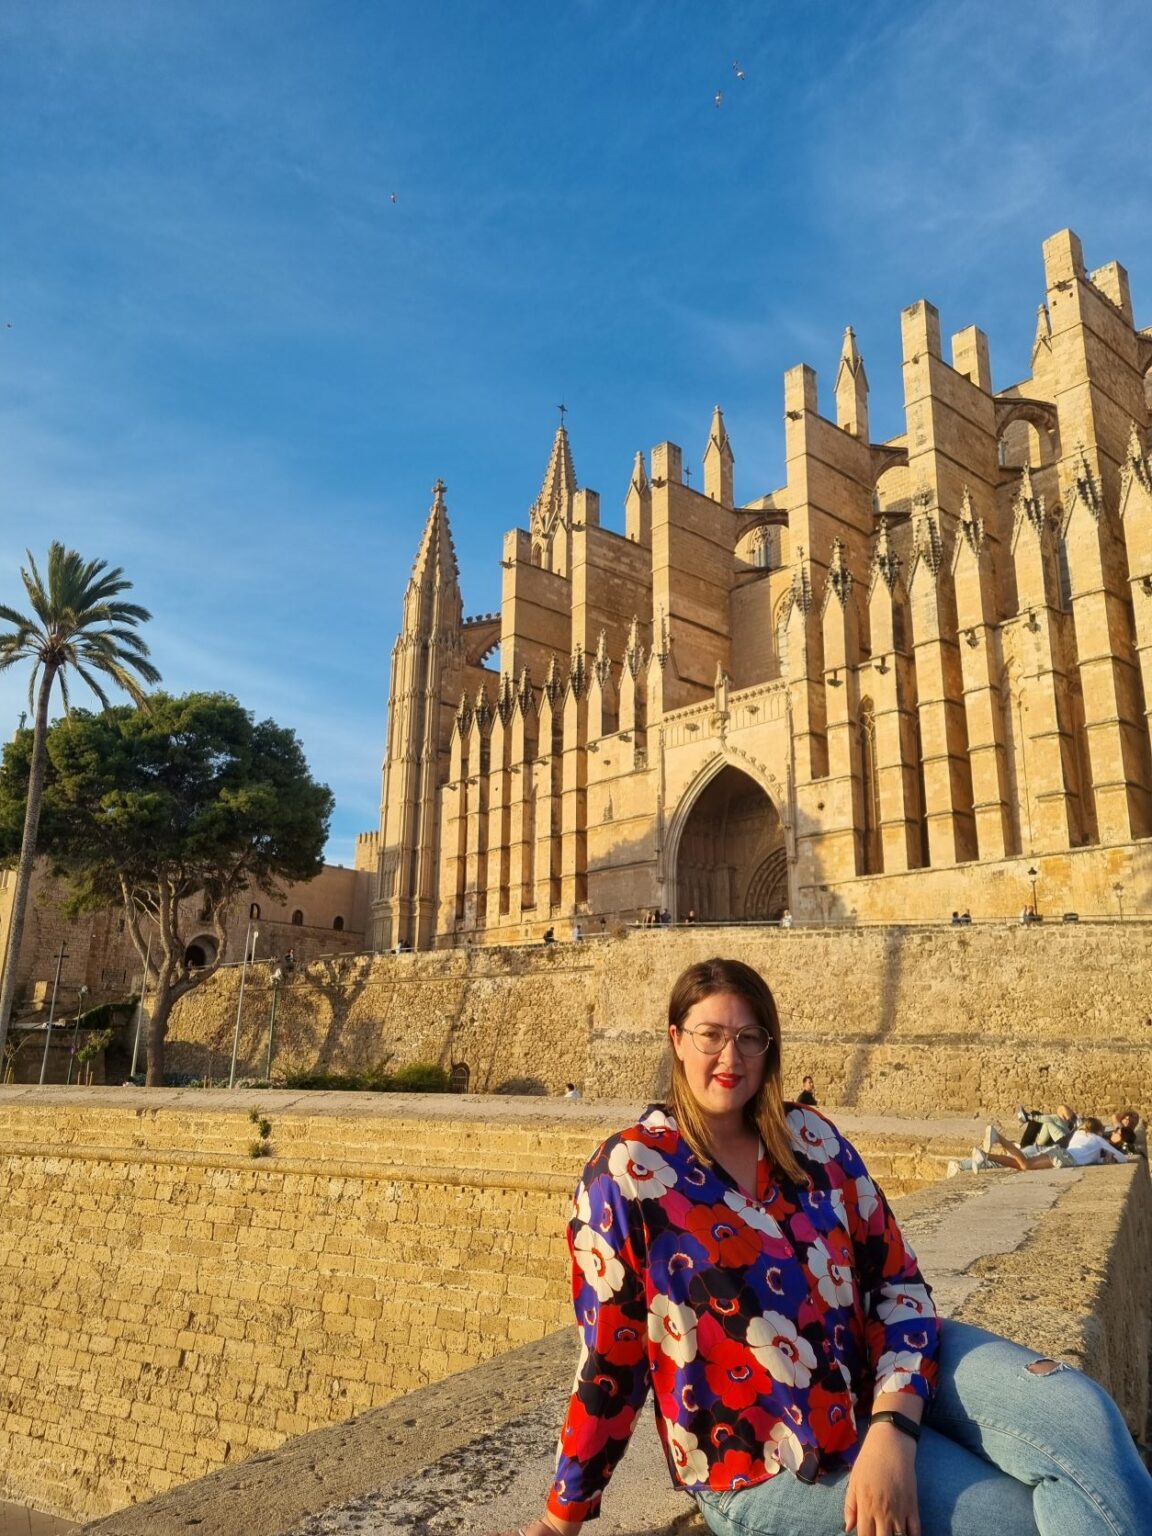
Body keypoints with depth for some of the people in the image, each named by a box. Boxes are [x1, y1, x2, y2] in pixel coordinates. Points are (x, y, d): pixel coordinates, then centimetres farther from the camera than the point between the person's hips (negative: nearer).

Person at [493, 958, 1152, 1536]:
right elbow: (609, 1359, -7)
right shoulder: (627, 1174, -13)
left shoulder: (813, 1140, 0)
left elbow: (898, 1282, -3)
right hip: (770, 1468, -4)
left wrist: (892, 1429, -18)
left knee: (1076, 1414, -18)